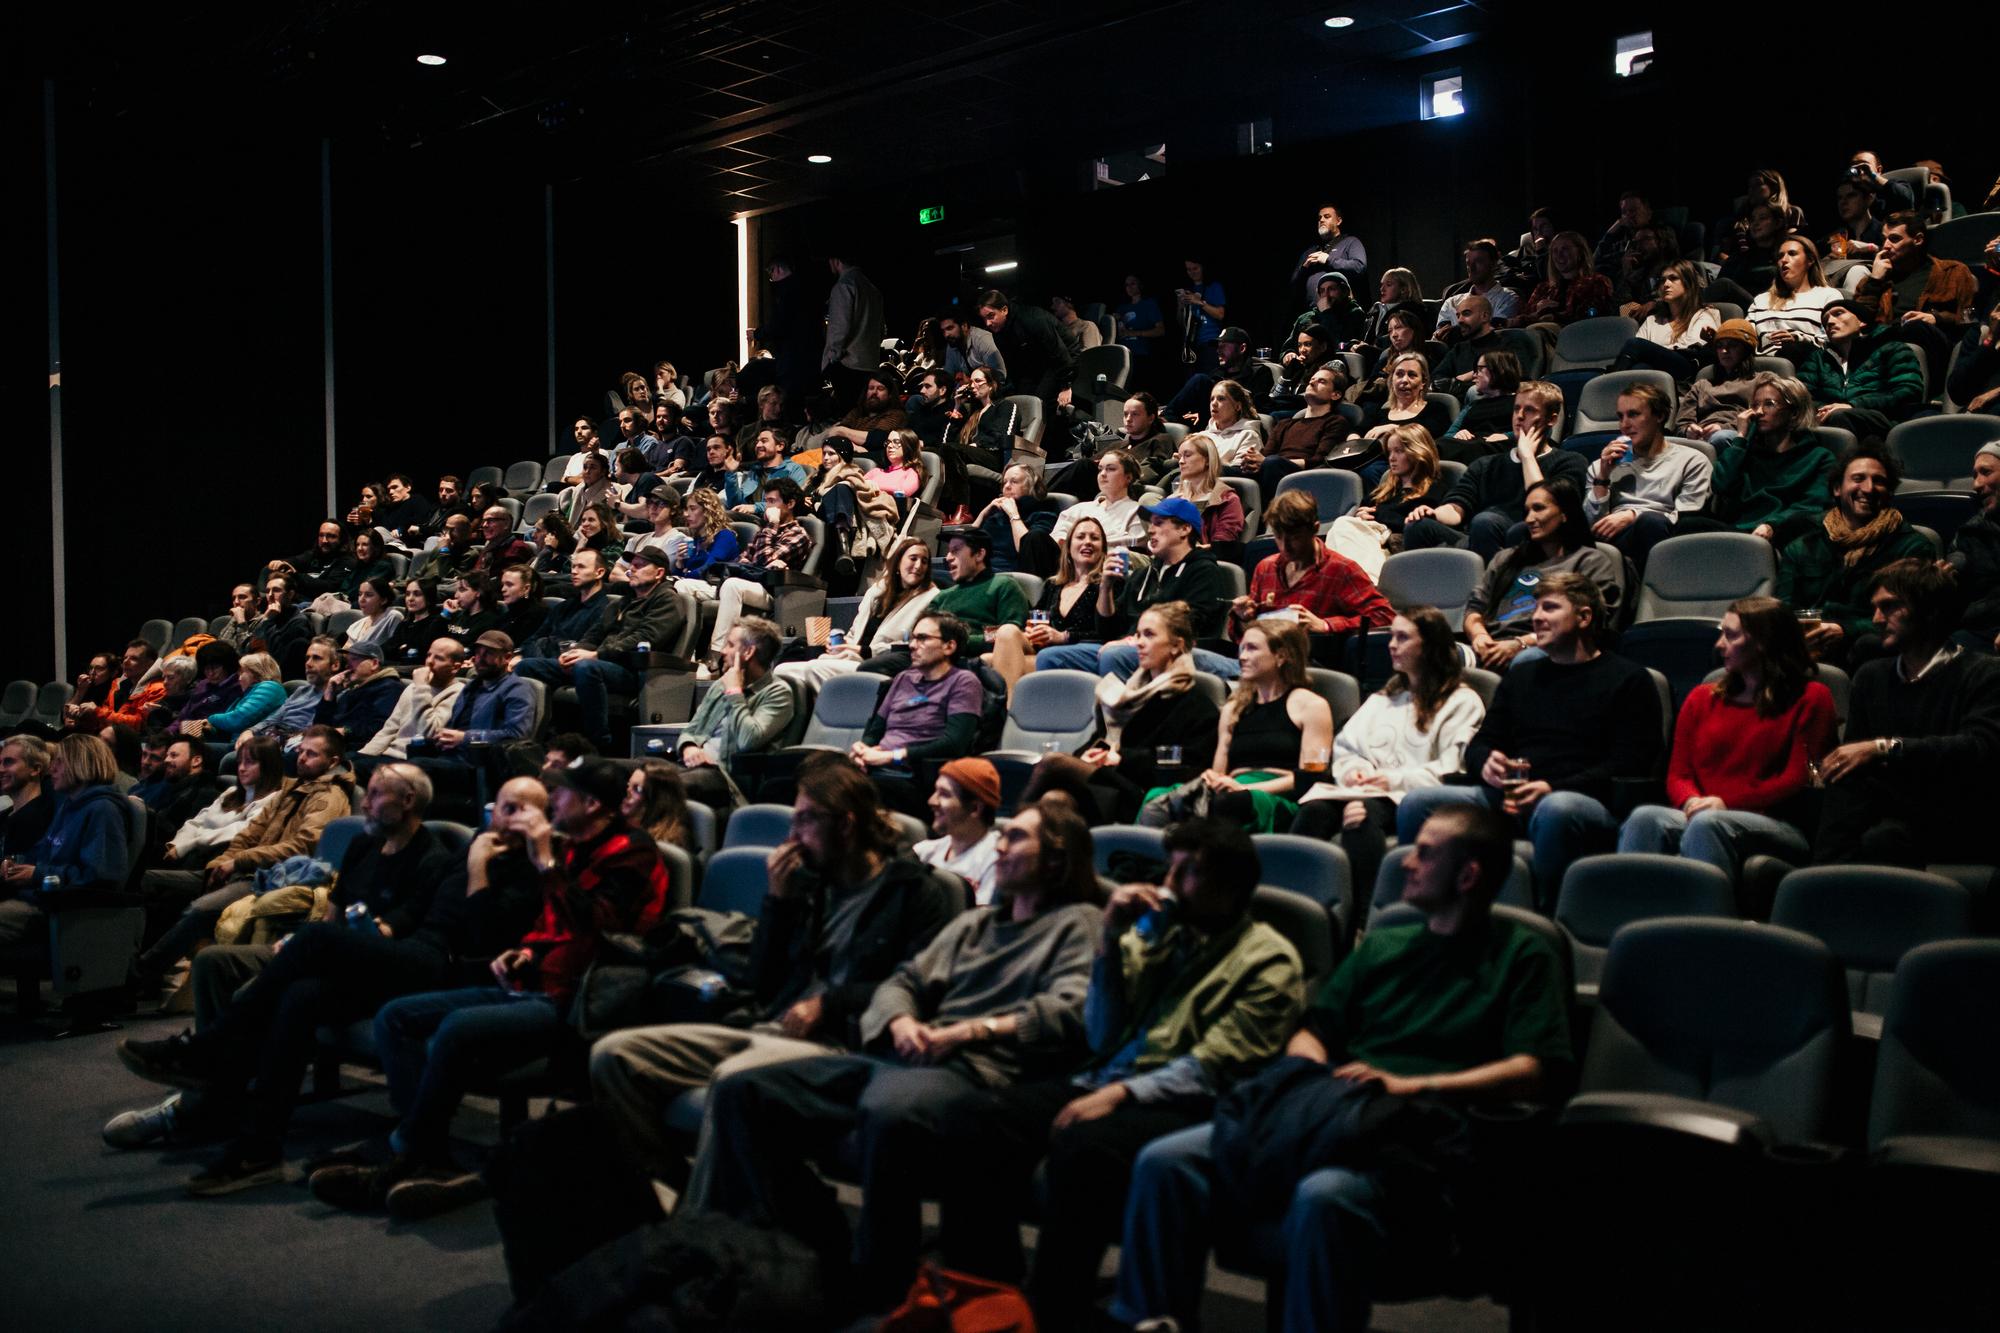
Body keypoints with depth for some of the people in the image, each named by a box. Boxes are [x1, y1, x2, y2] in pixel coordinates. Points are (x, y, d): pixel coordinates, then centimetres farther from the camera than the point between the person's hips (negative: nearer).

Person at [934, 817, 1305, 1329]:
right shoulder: (1158, 932, 16)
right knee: (975, 1119, -18)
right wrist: (1110, 941, 1)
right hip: (1105, 1081, 6)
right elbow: (1102, 1039, 12)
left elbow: (1213, 1070, -11)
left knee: (1080, 1144, -36)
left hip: (1183, 1106, -6)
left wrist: (1122, 1093, -23)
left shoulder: (1268, 961, 0)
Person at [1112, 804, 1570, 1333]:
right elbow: (1312, 1030, 28)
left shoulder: (1522, 953, 9)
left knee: (1324, 1198, -40)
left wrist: (1413, 1085, -13)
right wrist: (1308, 1064, 3)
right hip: (1323, 1112, 6)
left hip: (1419, 1129, -6)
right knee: (1165, 1162, -17)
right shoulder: (1382, 943, 27)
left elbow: (1541, 1072, -5)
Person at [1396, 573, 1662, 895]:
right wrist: (1485, 763, -1)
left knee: (1557, 810, -42)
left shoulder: (1627, 679, 10)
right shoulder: (1521, 675, 28)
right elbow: (1480, 744, 26)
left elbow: (1630, 767, -2)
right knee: (1416, 803, -20)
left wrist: (1552, 788, -15)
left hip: (1588, 800, -4)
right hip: (1508, 797, 5)